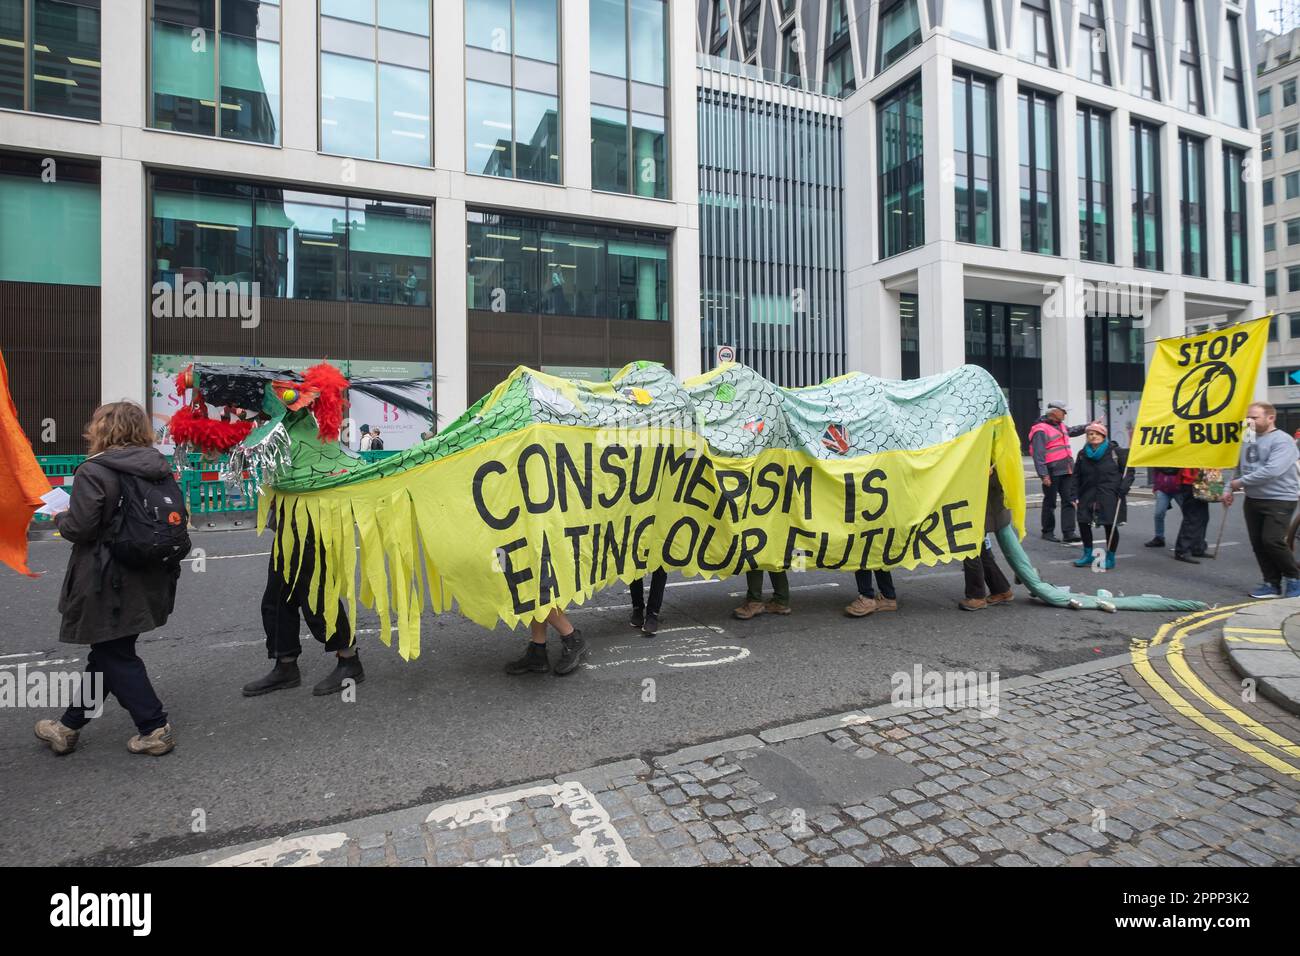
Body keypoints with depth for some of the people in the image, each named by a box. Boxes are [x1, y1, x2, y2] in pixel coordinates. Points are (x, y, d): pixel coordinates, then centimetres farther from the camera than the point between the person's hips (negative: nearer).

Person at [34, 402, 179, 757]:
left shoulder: (93, 471, -15)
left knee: (115, 657, 7)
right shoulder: (160, 468, 4)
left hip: (109, 584, -7)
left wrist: (60, 518, 4)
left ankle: (155, 728, 9)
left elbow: (79, 528, -17)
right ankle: (69, 726, 34)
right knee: (106, 651, 18)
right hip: (149, 578, 7)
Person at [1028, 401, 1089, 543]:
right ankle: (1047, 532, 15)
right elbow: (1038, 455, -19)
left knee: (1069, 501, 3)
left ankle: (1068, 533, 5)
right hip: (1052, 473, -8)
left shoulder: (1060, 426, 16)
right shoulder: (1041, 430, -13)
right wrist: (1043, 475, -24)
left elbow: (1073, 431, 41)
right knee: (1050, 503, 3)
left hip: (1066, 471, 8)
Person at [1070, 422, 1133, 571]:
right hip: (1088, 496, 4)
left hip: (1110, 497, -4)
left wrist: (1123, 488, -12)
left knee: (1110, 526, 0)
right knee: (1083, 523, 2)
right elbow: (1077, 476, 11)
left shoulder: (1116, 451, -3)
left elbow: (1128, 470, -1)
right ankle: (1088, 554, 20)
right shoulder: (1083, 454, 8)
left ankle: (1110, 557, 15)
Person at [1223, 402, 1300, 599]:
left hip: (1279, 500, -7)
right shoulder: (1250, 441, 12)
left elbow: (1272, 470, -25)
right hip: (1253, 500, 7)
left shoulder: (1282, 441, -12)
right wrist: (1229, 489, 9)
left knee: (1272, 540, -14)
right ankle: (1272, 583, 15)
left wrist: (1241, 482, -18)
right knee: (1258, 543, 6)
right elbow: (1240, 468, 20)